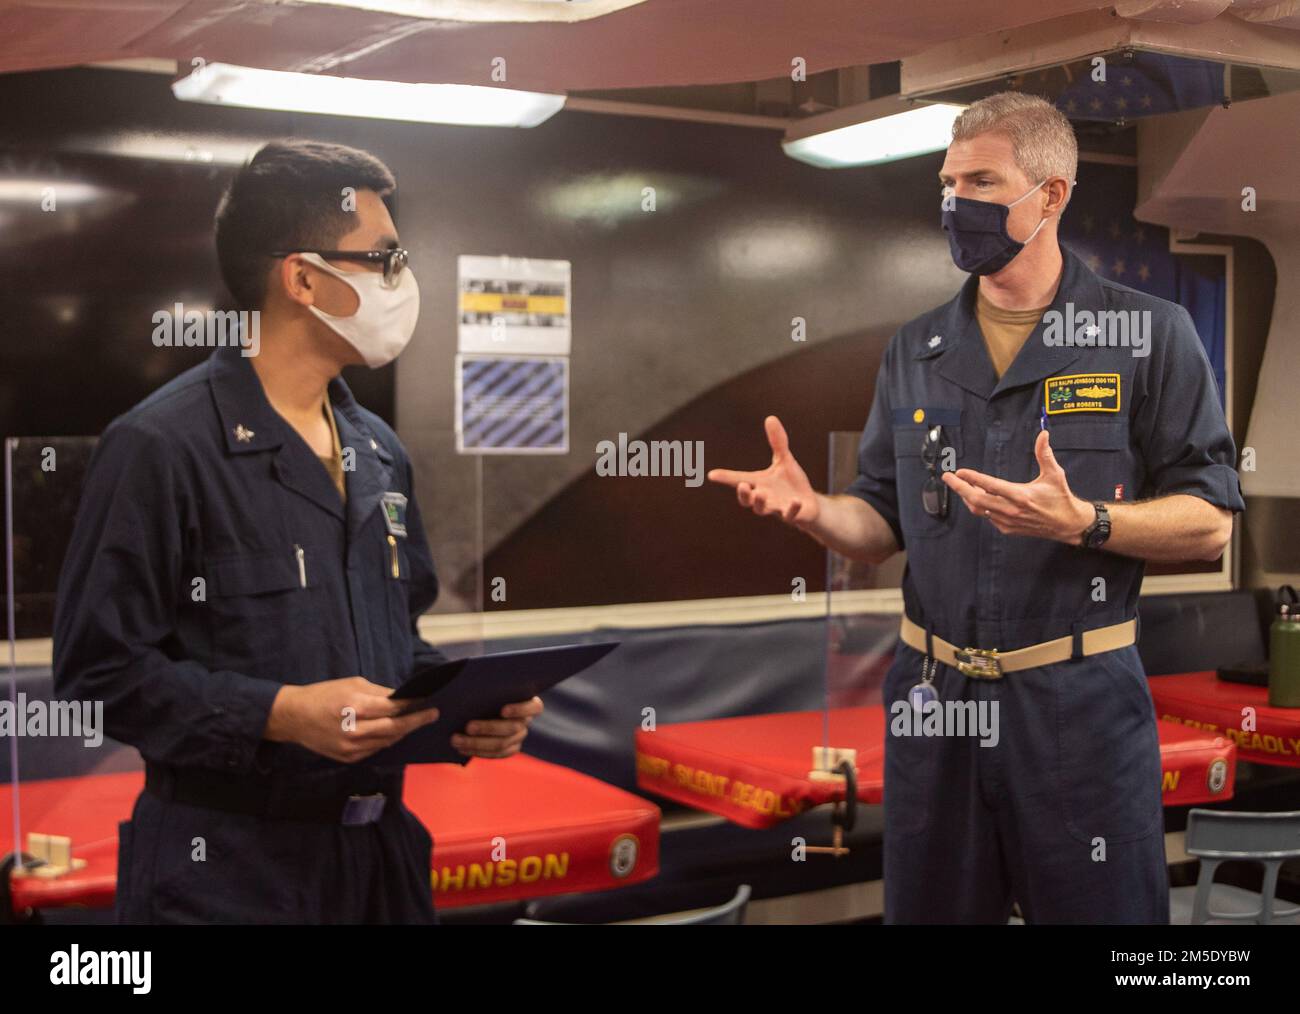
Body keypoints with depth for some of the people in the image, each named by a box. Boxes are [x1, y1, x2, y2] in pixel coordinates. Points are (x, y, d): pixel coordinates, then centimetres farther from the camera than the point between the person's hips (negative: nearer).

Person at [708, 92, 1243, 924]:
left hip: (1078, 700, -3)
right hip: (933, 697, 4)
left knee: (1100, 906, 8)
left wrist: (1084, 522, -22)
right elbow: (885, 526, 10)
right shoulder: (916, 351, 9)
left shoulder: (1150, 335, -4)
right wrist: (812, 509, -10)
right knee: (930, 906, 15)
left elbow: (1210, 523, -6)